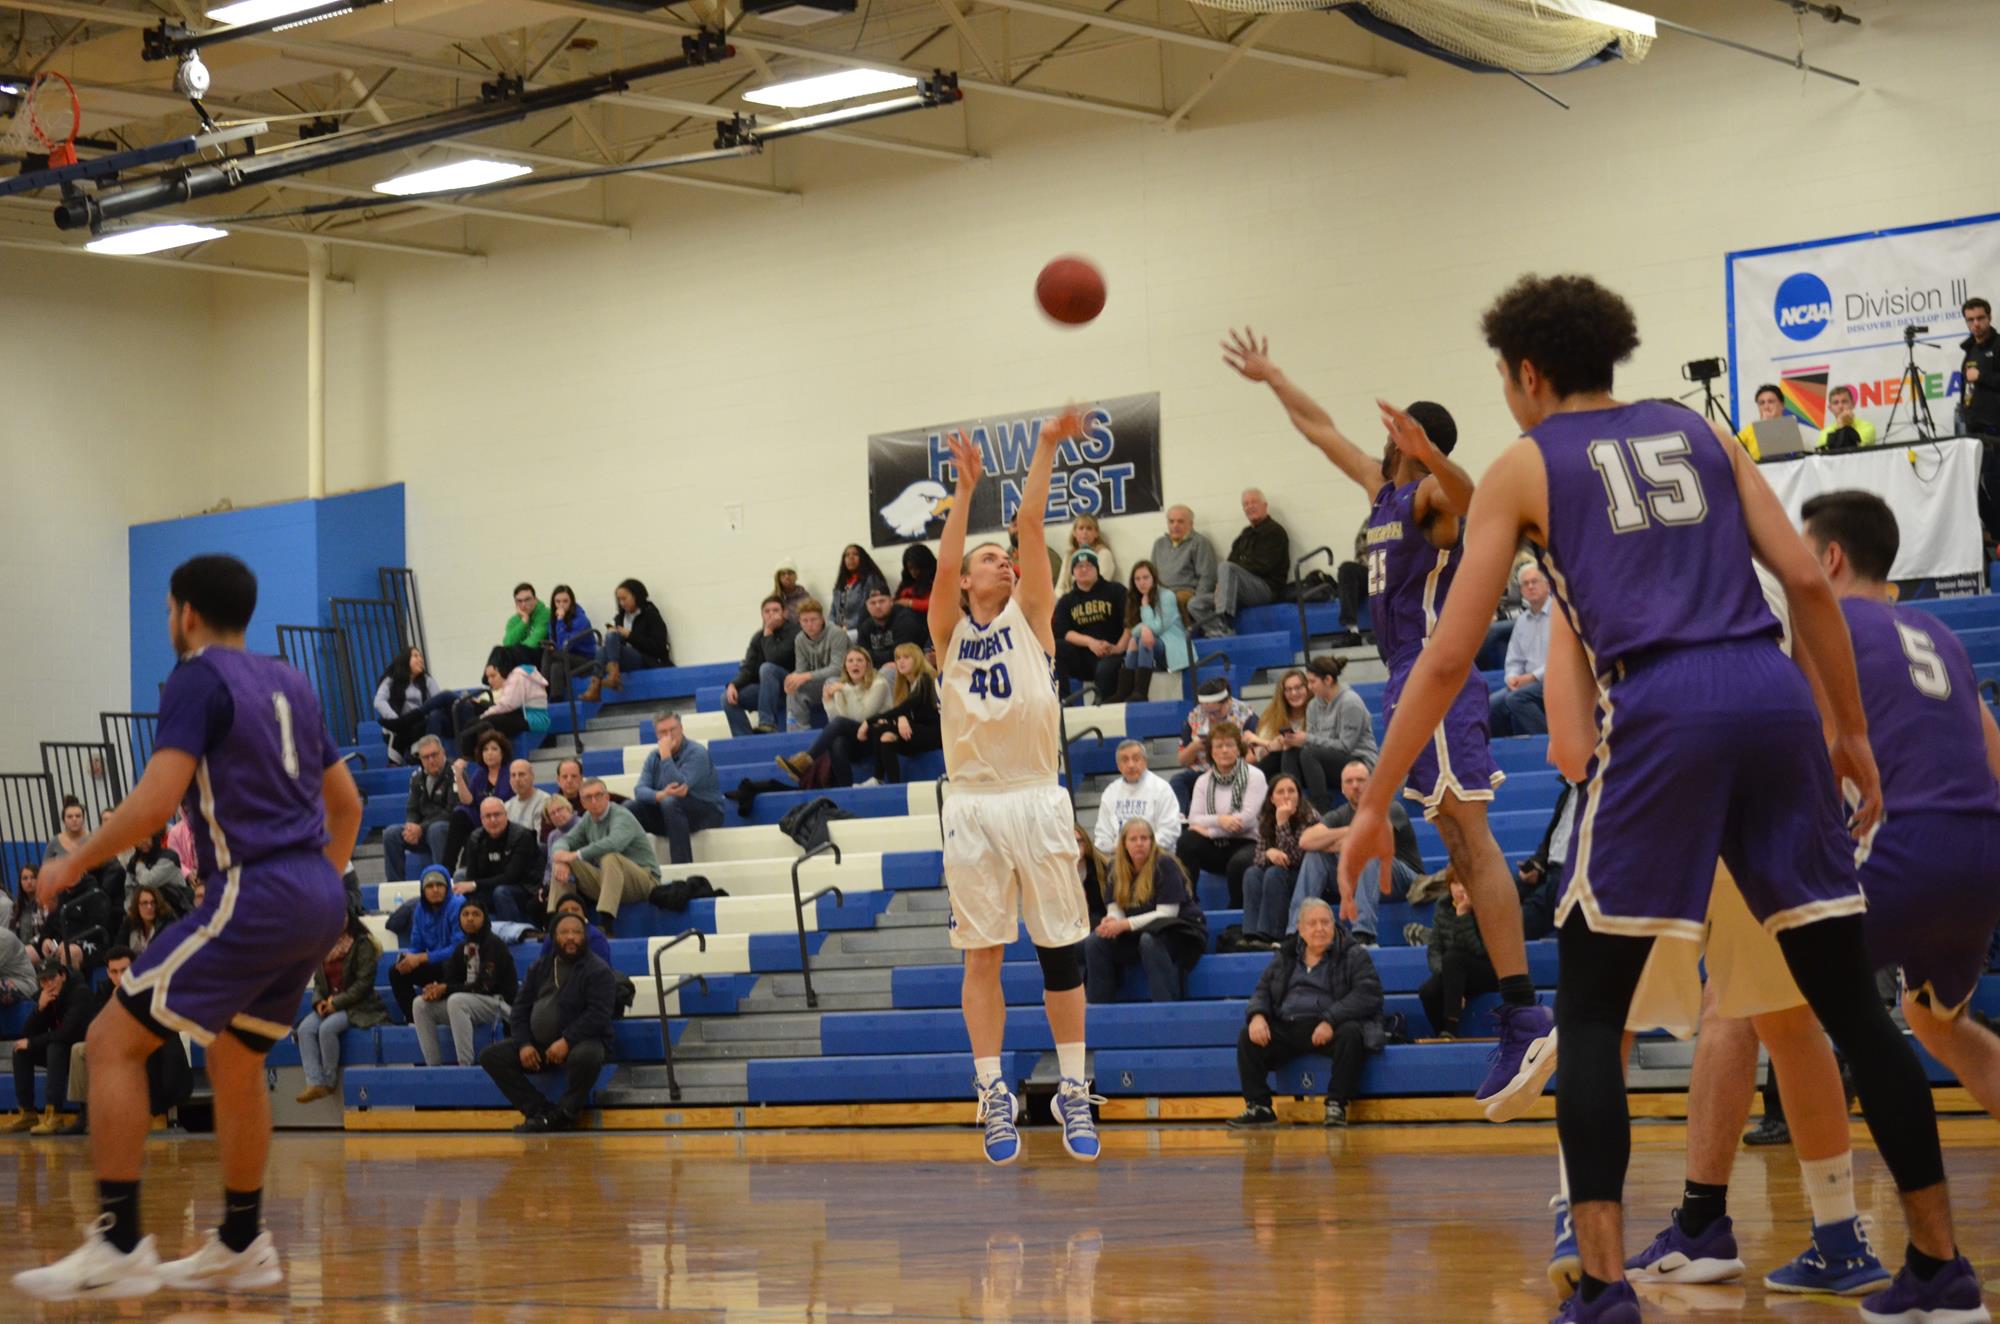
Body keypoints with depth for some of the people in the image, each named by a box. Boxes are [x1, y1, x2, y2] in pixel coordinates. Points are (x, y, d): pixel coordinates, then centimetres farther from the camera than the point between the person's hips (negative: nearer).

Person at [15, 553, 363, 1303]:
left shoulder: (199, 679, -6)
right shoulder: (289, 685, 19)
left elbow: (156, 800, -17)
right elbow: (347, 803, 25)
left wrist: (74, 864, -6)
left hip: (254, 895, -9)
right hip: (317, 901, 9)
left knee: (114, 1040, -4)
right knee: (233, 1060, 23)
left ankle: (118, 1247, -9)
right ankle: (241, 1248, 28)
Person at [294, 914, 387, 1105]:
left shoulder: (362, 944, -5)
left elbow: (364, 982, -12)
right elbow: (318, 981, 16)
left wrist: (337, 1002, -17)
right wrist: (319, 1001, -5)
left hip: (359, 1006, -6)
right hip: (328, 1005, 6)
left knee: (328, 1028, -33)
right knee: (305, 1028, -23)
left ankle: (329, 1080, -17)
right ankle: (315, 1083, -30)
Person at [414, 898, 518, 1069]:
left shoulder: (494, 945, -10)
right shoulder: (462, 947, 12)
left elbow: (485, 986, -18)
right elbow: (450, 980, 8)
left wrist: (446, 989, -18)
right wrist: (437, 990, -17)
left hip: (498, 1002, -8)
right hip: (468, 1001, 8)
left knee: (456, 1001, -36)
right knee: (421, 1004, -8)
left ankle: (465, 1066, -36)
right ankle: (434, 1066, -13)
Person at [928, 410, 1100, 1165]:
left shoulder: (1029, 617, 10)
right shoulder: (950, 631, 10)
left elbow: (1031, 526, 0)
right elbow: (943, 567, -8)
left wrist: (1046, 450, -4)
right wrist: (966, 490, -11)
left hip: (1037, 799, 0)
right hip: (974, 805, 0)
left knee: (1059, 950, 1)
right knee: (982, 954, 1)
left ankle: (1074, 1092, 7)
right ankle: (994, 1095, 5)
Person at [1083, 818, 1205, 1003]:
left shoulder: (1164, 864, -14)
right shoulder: (1117, 868, 4)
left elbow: (1167, 913, -19)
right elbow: (1114, 909, 0)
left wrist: (1125, 924, -25)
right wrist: (1111, 921, -26)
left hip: (1179, 931, -6)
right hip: (1137, 934, 6)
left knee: (1149, 941, -38)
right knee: (1095, 942, -15)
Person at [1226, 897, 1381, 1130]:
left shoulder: (1353, 955, 4)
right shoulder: (1285, 957, 19)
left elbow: (1368, 994, -10)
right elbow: (1262, 990, 19)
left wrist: (1330, 1021, -23)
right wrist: (1257, 1016, -7)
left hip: (1329, 1030, -4)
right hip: (1288, 1028, 4)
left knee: (1350, 1034, -36)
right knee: (1247, 1038, -18)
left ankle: (1337, 1105, -26)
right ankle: (1259, 1106, -11)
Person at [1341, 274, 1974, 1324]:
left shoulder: (1525, 465, 13)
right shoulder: (1697, 433, 23)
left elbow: (1447, 658, 9)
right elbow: (1808, 582, 12)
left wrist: (1375, 804, 14)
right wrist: (1851, 732, 19)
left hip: (1660, 709, -4)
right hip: (1773, 693, 4)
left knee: (1590, 1010, 6)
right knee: (1847, 997, 11)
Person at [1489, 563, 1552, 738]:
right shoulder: (1521, 620, 18)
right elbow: (1514, 660, 20)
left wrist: (1533, 676, -15)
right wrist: (1513, 677, -4)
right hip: (1528, 682, 7)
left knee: (1516, 699, -31)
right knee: (1492, 705, -16)